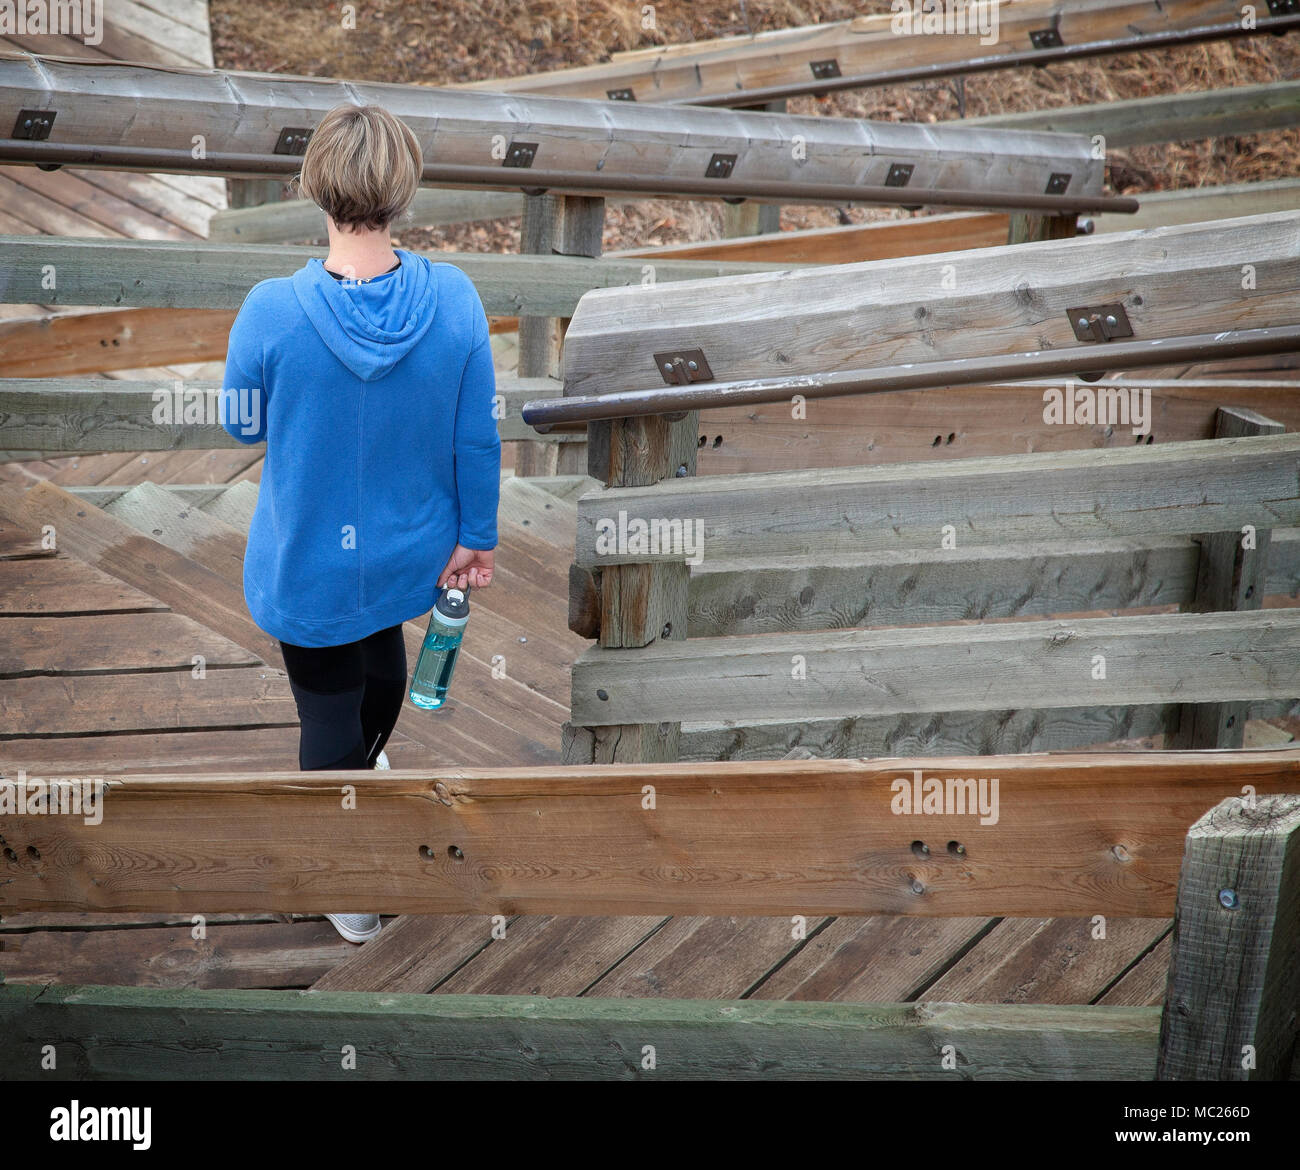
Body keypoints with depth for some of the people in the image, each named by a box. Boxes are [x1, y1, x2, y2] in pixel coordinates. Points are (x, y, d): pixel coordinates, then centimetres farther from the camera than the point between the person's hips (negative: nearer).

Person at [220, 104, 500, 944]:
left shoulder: (274, 314, -31)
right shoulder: (453, 300, -24)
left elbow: (244, 425, -11)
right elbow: (477, 439, -11)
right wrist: (476, 536, 5)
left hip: (310, 562, -3)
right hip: (411, 550, 3)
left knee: (329, 715, 18)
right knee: (382, 652, 36)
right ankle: (368, 761, 66)